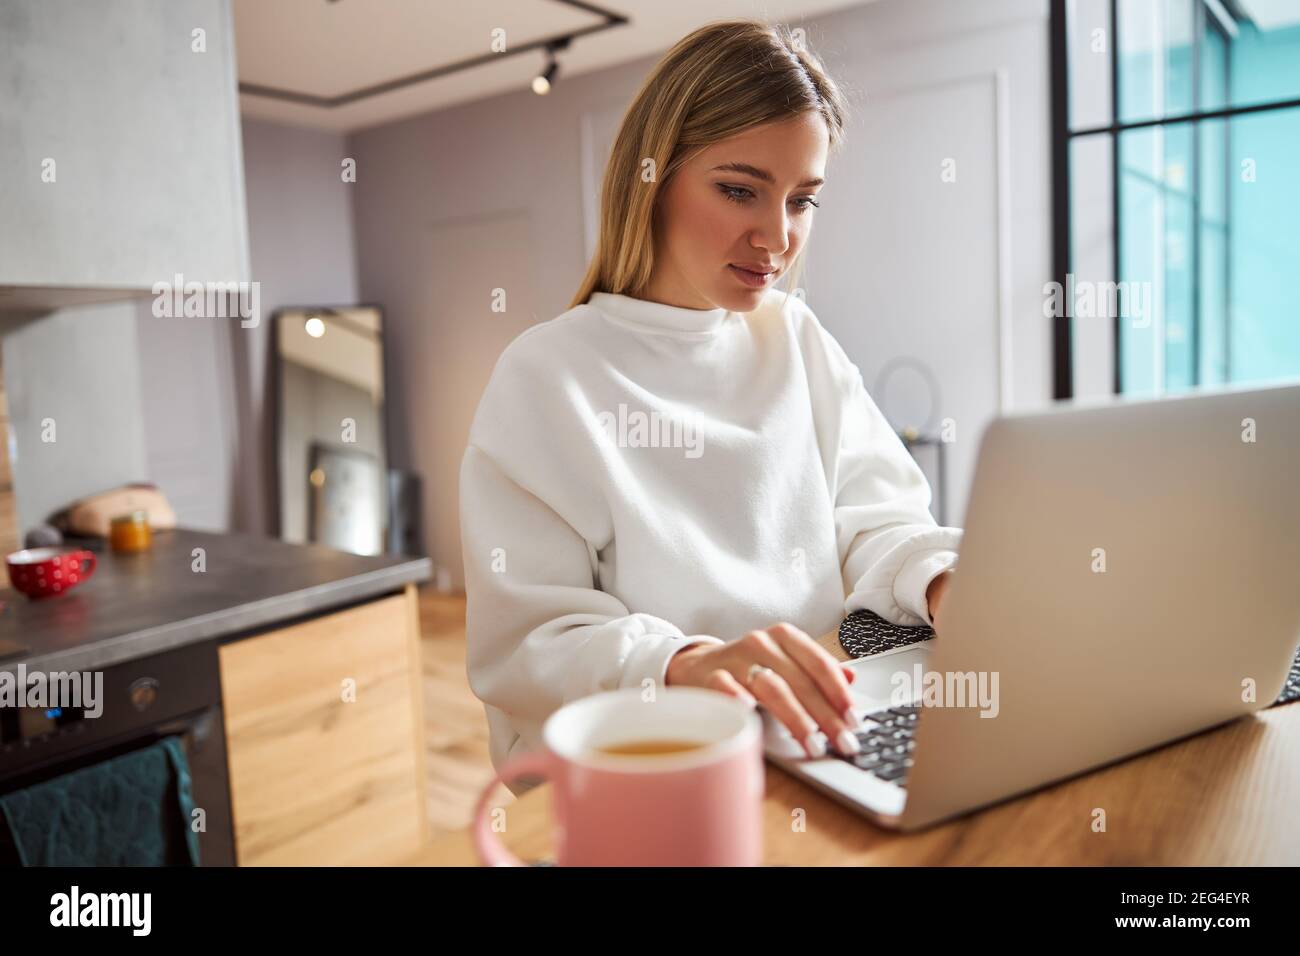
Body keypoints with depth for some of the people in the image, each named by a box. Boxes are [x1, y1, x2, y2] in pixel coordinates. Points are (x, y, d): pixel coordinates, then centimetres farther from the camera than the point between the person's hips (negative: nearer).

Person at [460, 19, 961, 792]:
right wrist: (681, 664, -33)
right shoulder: (548, 376, -8)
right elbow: (524, 642, -14)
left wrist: (947, 582, -18)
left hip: (826, 746, 3)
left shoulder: (800, 341, 9)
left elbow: (873, 522, 4)